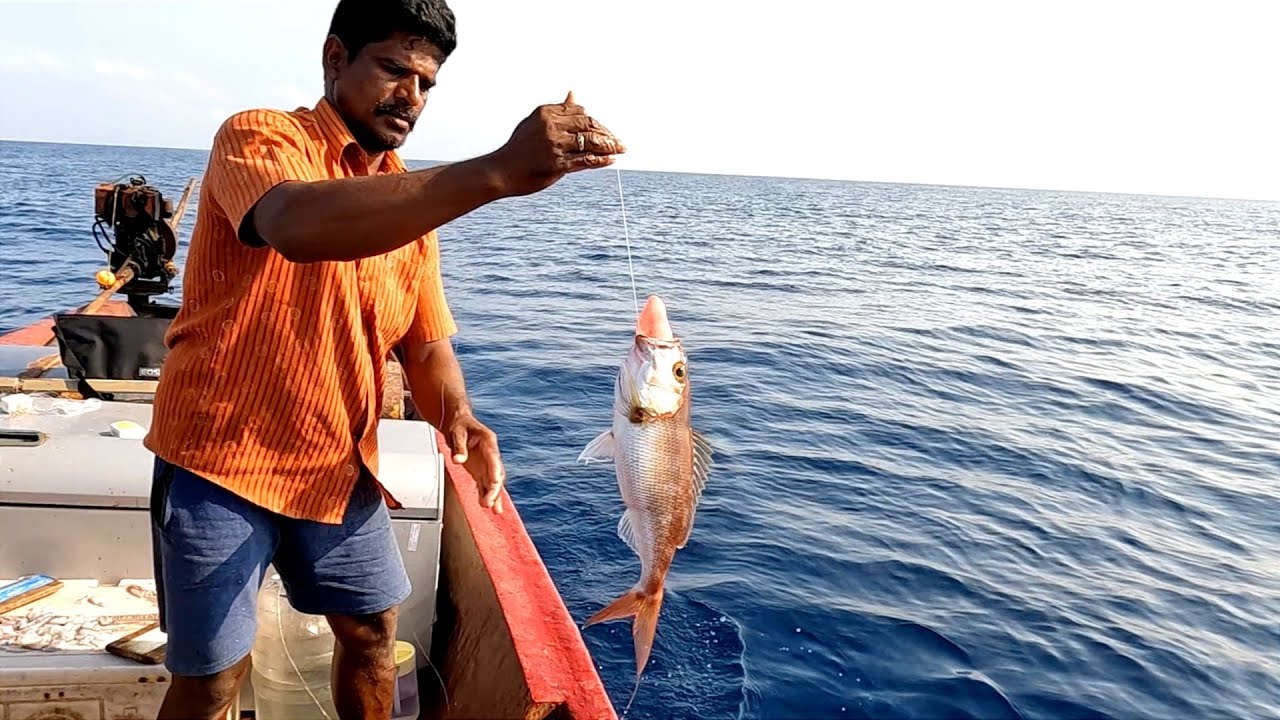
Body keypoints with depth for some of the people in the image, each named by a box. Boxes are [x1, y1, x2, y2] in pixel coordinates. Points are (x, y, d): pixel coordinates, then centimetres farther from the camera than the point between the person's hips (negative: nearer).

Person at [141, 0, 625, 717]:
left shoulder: (415, 204, 7)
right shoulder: (260, 138, -12)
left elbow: (426, 342, 7)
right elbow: (297, 226, -36)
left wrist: (455, 417, -16)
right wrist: (498, 172, -44)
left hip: (338, 468, 6)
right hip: (221, 460, -5)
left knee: (374, 631, 15)